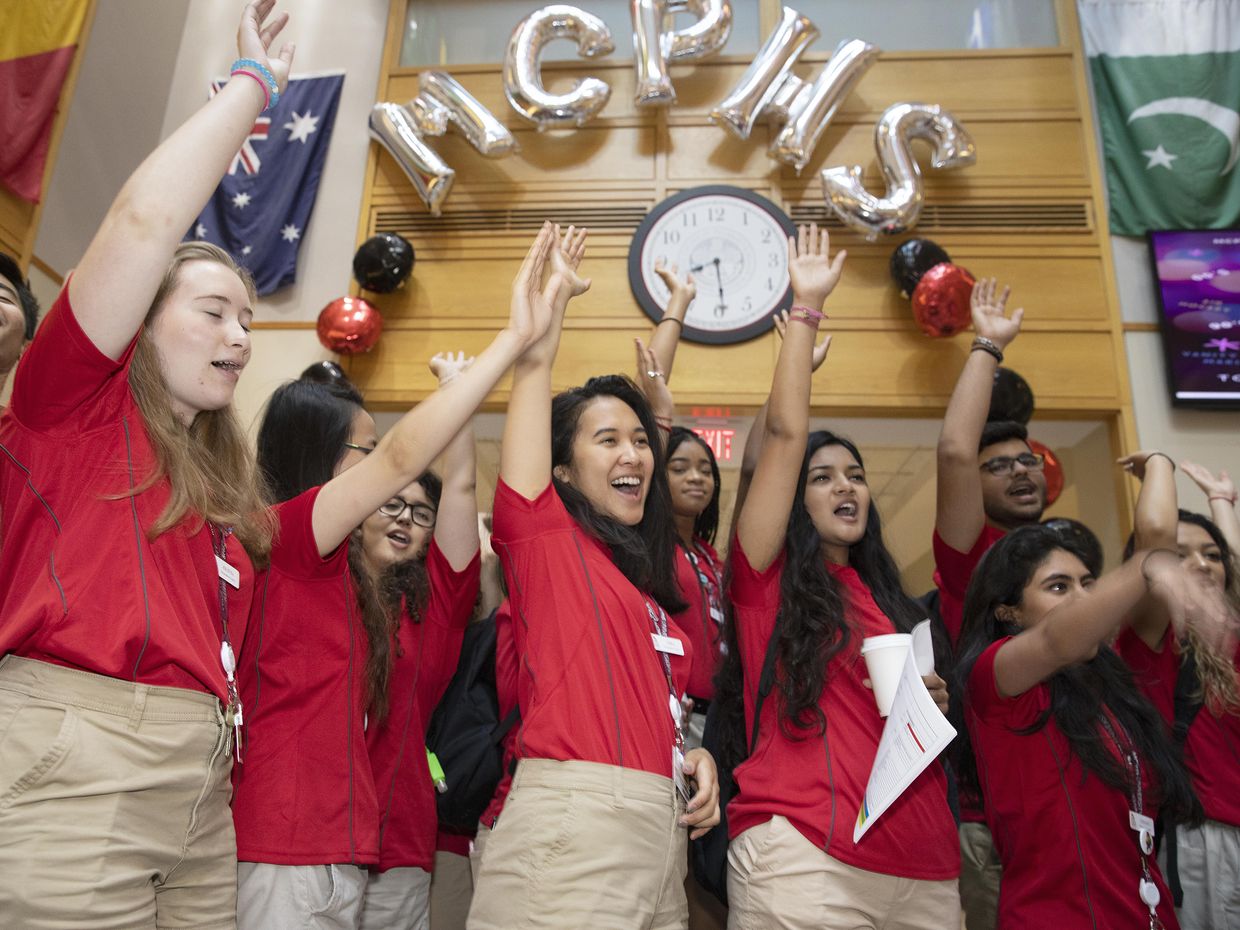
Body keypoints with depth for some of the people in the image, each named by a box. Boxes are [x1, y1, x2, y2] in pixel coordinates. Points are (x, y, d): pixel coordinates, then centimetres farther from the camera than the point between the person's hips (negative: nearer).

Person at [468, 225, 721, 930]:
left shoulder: (655, 581, 18)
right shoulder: (543, 535, -2)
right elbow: (532, 371, -4)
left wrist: (697, 755, 6)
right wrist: (558, 290, 10)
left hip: (663, 832, 7)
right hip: (575, 827, -7)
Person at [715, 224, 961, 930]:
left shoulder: (887, 599, 16)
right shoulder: (767, 577, -1)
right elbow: (786, 433, -10)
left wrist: (932, 708, 3)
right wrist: (807, 307, -7)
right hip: (806, 860, -6)